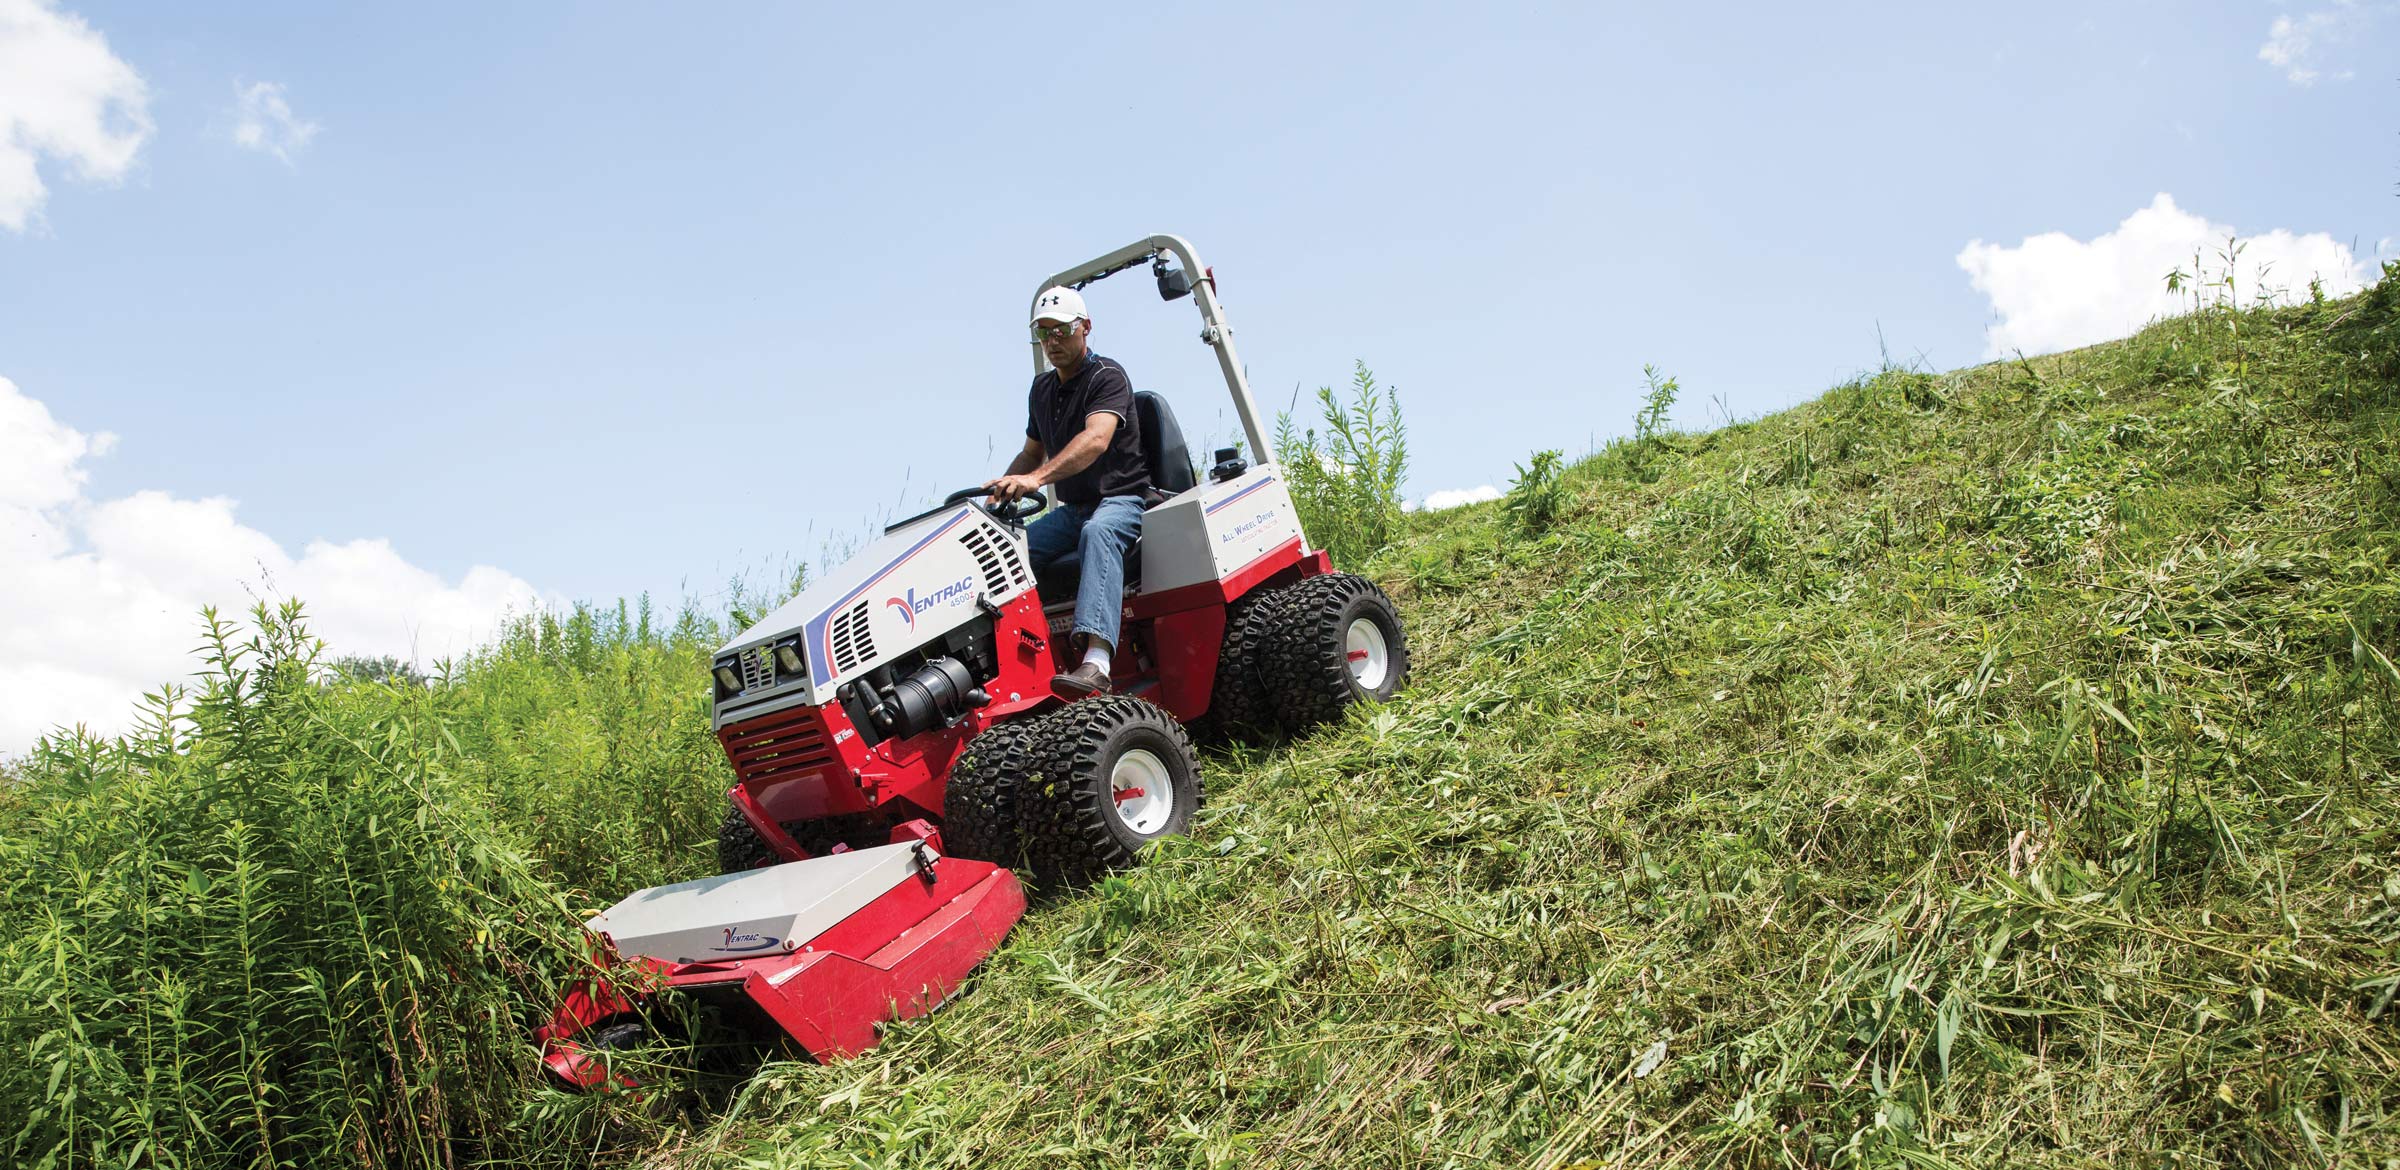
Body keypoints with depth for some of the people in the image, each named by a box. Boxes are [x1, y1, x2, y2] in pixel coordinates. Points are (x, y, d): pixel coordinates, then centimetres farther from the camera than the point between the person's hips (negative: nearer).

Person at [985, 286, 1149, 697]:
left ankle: (1096, 662, -58)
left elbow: (1096, 439, -29)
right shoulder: (1042, 388, 15)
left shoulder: (1108, 377, -10)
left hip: (1120, 499, -7)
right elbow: (1033, 452, 27)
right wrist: (1000, 490, 5)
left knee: (1098, 531, -40)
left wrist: (1035, 478, -43)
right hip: (1070, 508, 8)